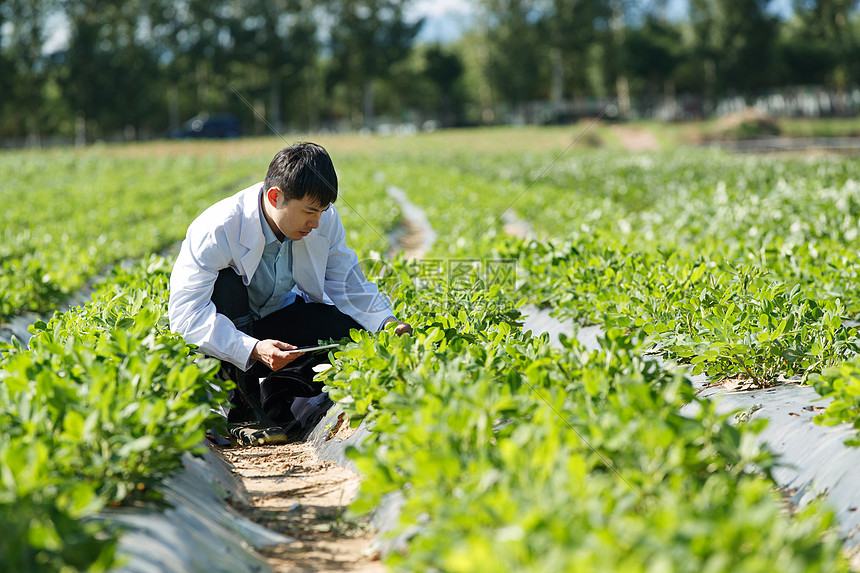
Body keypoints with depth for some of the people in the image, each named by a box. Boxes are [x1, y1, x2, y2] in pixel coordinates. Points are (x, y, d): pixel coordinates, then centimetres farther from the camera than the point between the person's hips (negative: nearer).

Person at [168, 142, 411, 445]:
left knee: (350, 328, -22)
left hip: (278, 316, 4)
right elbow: (185, 314, -35)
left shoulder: (324, 220, -14)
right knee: (224, 283, -36)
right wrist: (253, 349, -46)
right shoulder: (217, 230, -31)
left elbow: (346, 284, -3)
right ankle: (243, 407, -24)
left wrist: (387, 323, -21)